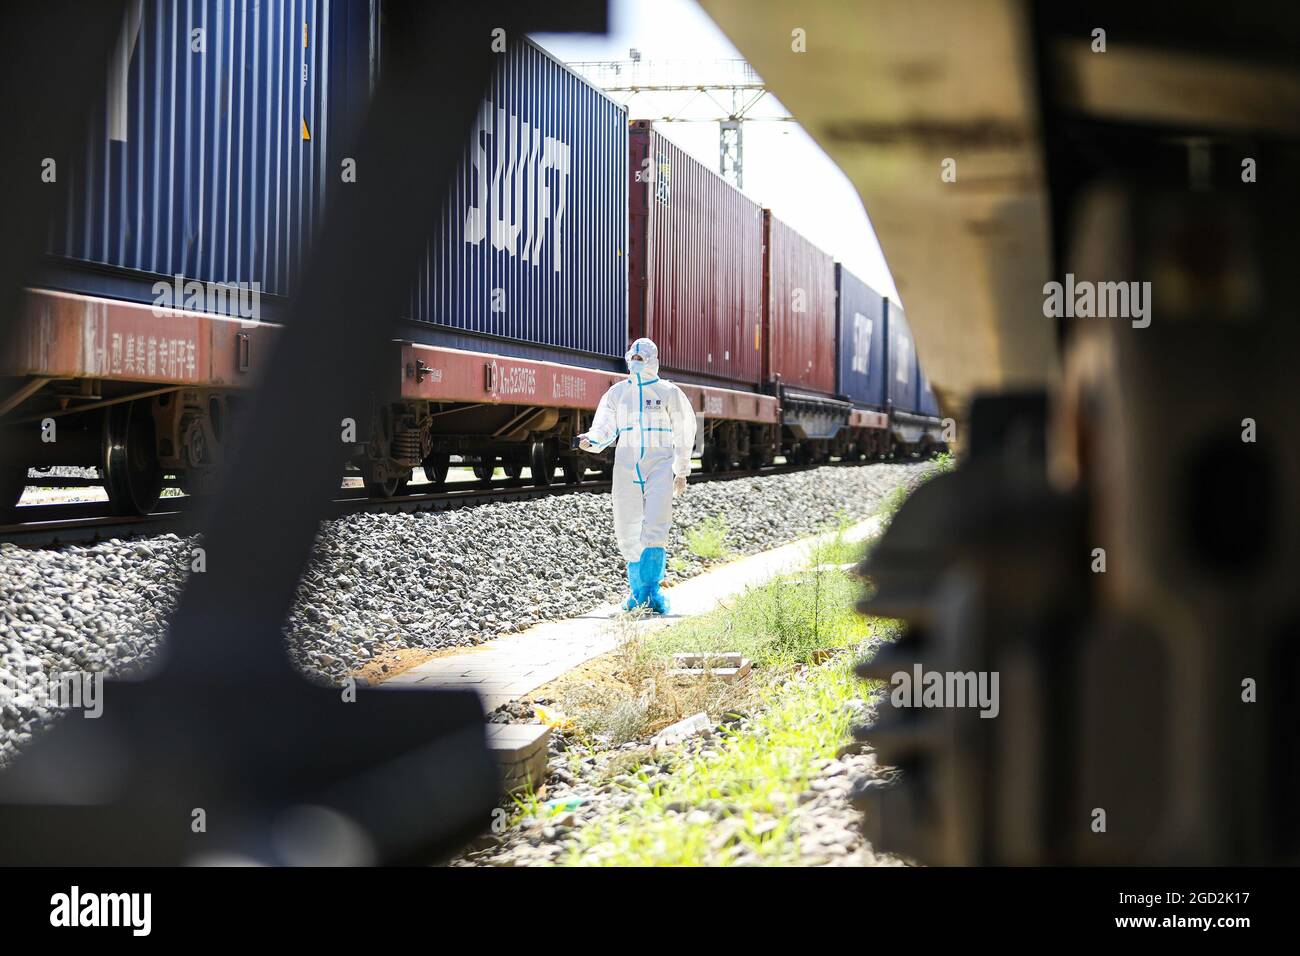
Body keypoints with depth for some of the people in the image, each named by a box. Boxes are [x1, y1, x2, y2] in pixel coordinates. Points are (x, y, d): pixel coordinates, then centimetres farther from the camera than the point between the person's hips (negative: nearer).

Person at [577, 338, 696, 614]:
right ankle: (638, 590, 16)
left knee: (655, 526, -16)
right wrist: (591, 441, -17)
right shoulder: (617, 392, 10)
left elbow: (683, 433, 12)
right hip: (626, 464, 3)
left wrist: (681, 472, 11)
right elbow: (605, 428, 7)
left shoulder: (669, 392, 5)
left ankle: (652, 590, -14)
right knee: (627, 531, 3)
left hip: (660, 464, -3)